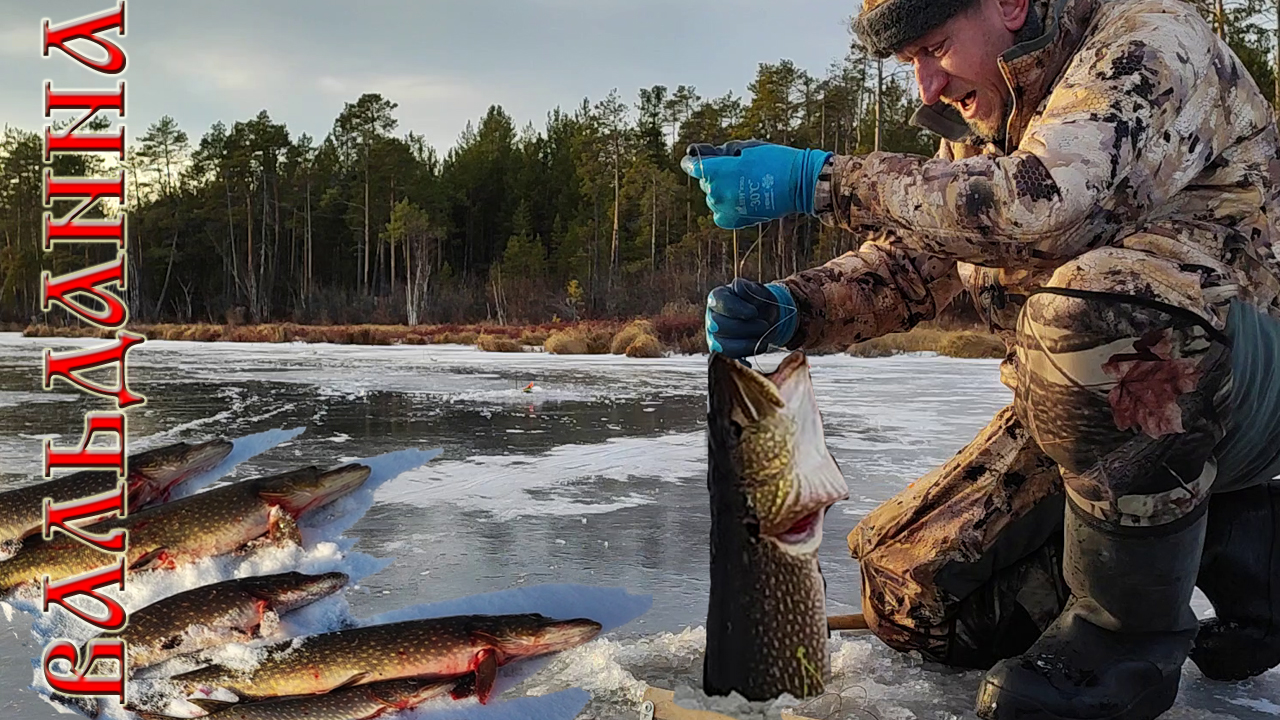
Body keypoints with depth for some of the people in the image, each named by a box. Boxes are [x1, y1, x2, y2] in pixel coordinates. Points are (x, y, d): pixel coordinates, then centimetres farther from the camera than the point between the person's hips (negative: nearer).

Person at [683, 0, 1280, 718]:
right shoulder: (981, 124, 10)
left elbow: (1046, 205, -34)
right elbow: (905, 266, 8)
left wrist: (815, 179, -32)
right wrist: (789, 308, -12)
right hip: (1086, 402, 8)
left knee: (1093, 299, -40)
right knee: (911, 595, 0)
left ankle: (1129, 620, -19)